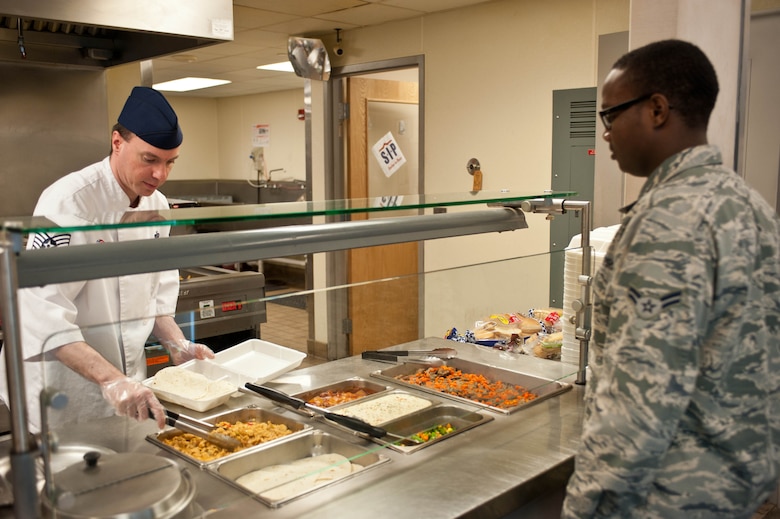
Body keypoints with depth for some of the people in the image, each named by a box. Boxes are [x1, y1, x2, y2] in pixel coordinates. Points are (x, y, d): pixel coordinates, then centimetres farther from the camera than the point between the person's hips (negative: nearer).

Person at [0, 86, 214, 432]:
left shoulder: (157, 205, 1)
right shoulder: (67, 203, -22)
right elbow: (45, 314, -28)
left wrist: (177, 345, -4)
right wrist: (109, 378, -35)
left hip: (129, 380, 7)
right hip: (64, 392, -6)